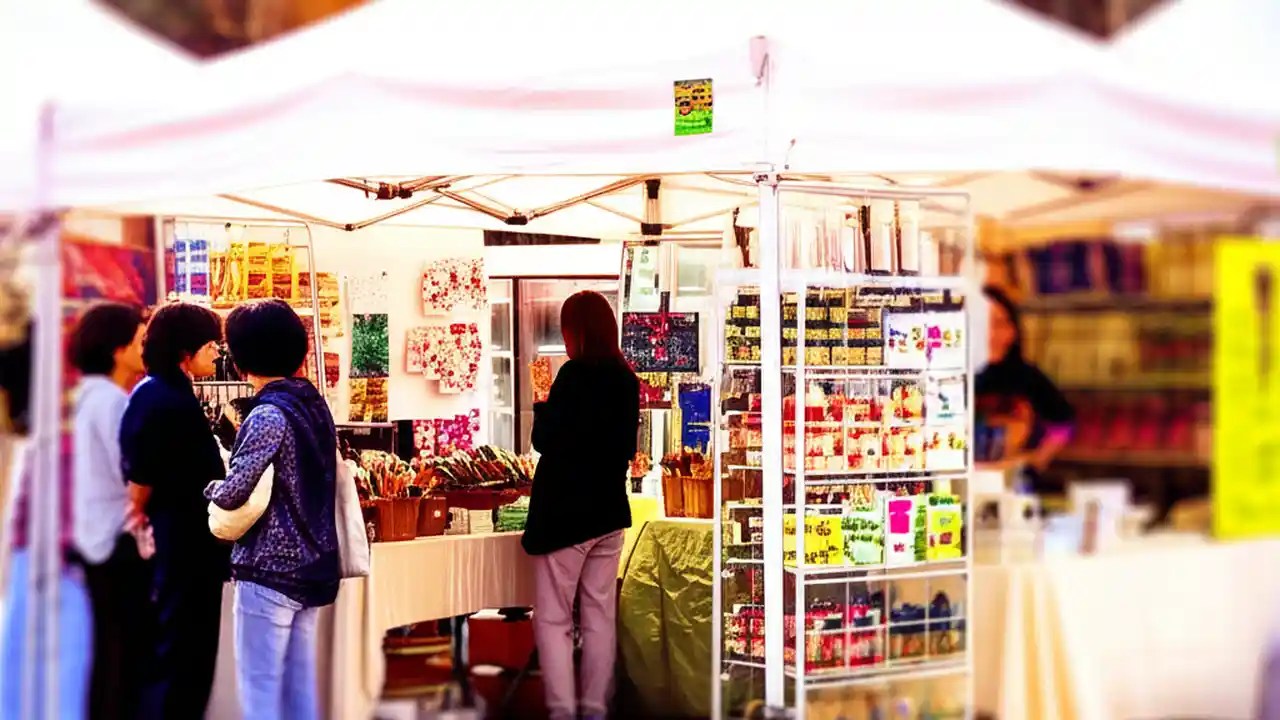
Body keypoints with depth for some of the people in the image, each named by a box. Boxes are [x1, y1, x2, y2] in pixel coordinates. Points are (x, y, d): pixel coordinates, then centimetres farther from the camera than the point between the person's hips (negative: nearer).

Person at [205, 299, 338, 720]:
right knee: (299, 685, 11)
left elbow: (234, 492, -22)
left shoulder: (269, 414, -14)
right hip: (312, 566, 8)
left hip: (270, 569, -8)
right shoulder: (315, 406, 10)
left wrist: (213, 490, 0)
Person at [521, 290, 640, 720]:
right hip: (608, 509, 7)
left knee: (553, 619, -1)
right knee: (599, 616, 10)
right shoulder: (627, 380, 7)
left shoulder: (575, 374, -15)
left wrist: (542, 411, 6)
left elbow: (545, 440, -13)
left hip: (565, 510, -7)